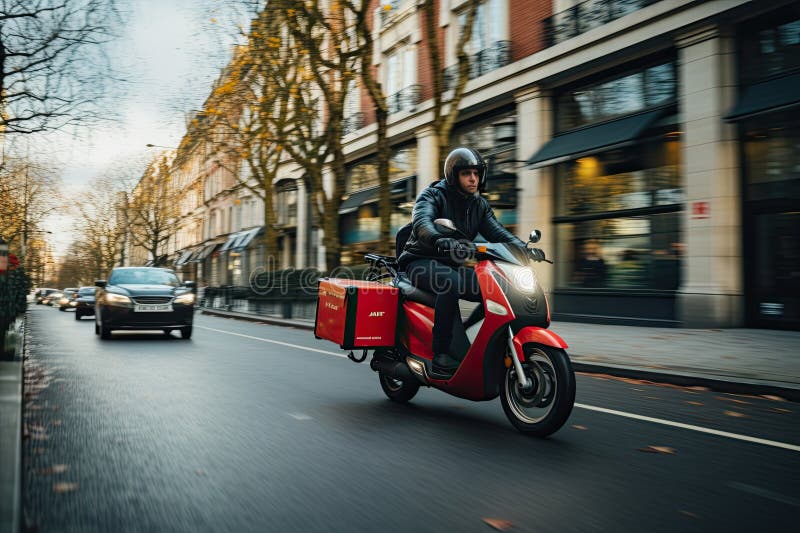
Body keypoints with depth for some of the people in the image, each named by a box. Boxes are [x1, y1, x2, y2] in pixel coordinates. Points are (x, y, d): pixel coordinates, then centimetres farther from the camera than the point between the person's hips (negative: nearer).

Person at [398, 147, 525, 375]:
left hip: (453, 264, 6)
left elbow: (497, 232, 2)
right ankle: (440, 354, -34)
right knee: (452, 284, -37)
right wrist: (441, 240, -51)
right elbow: (421, 223, -29)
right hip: (421, 261, -6)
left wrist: (522, 247, -18)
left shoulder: (479, 205, 12)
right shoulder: (433, 195, -9)